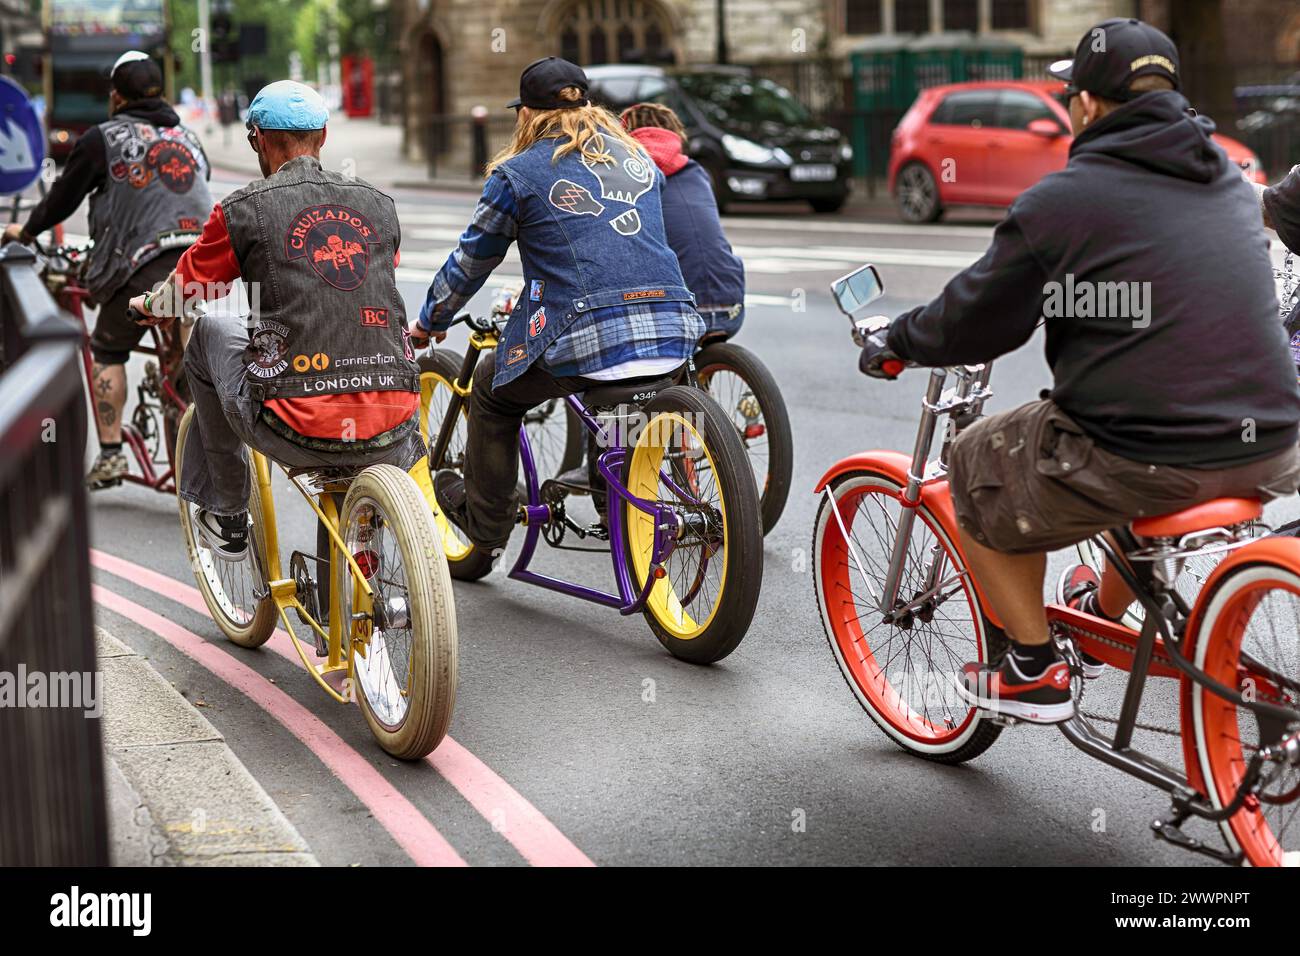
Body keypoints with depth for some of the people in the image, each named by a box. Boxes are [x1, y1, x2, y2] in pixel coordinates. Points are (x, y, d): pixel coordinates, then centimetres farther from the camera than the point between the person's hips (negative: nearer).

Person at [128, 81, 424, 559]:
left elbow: (183, 294, 15)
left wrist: (148, 305, 40)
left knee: (210, 332, 27)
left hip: (296, 433, -3)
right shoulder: (379, 205, 12)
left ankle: (225, 516, 32)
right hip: (388, 437, 4)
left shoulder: (245, 209, 1)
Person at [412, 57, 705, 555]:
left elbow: (471, 261, 15)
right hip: (673, 339, 5)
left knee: (493, 388, 22)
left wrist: (428, 322, 33)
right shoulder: (636, 156, 21)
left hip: (589, 342, -5)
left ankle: (483, 520, 31)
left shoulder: (518, 173, 6)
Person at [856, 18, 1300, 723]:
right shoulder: (1227, 178, 13)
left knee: (976, 466, 18)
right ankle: (1103, 614, 52)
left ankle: (1033, 671, 21)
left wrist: (895, 340, 19)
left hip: (1142, 459, -7)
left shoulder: (1062, 200, -8)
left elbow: (975, 322, -1)